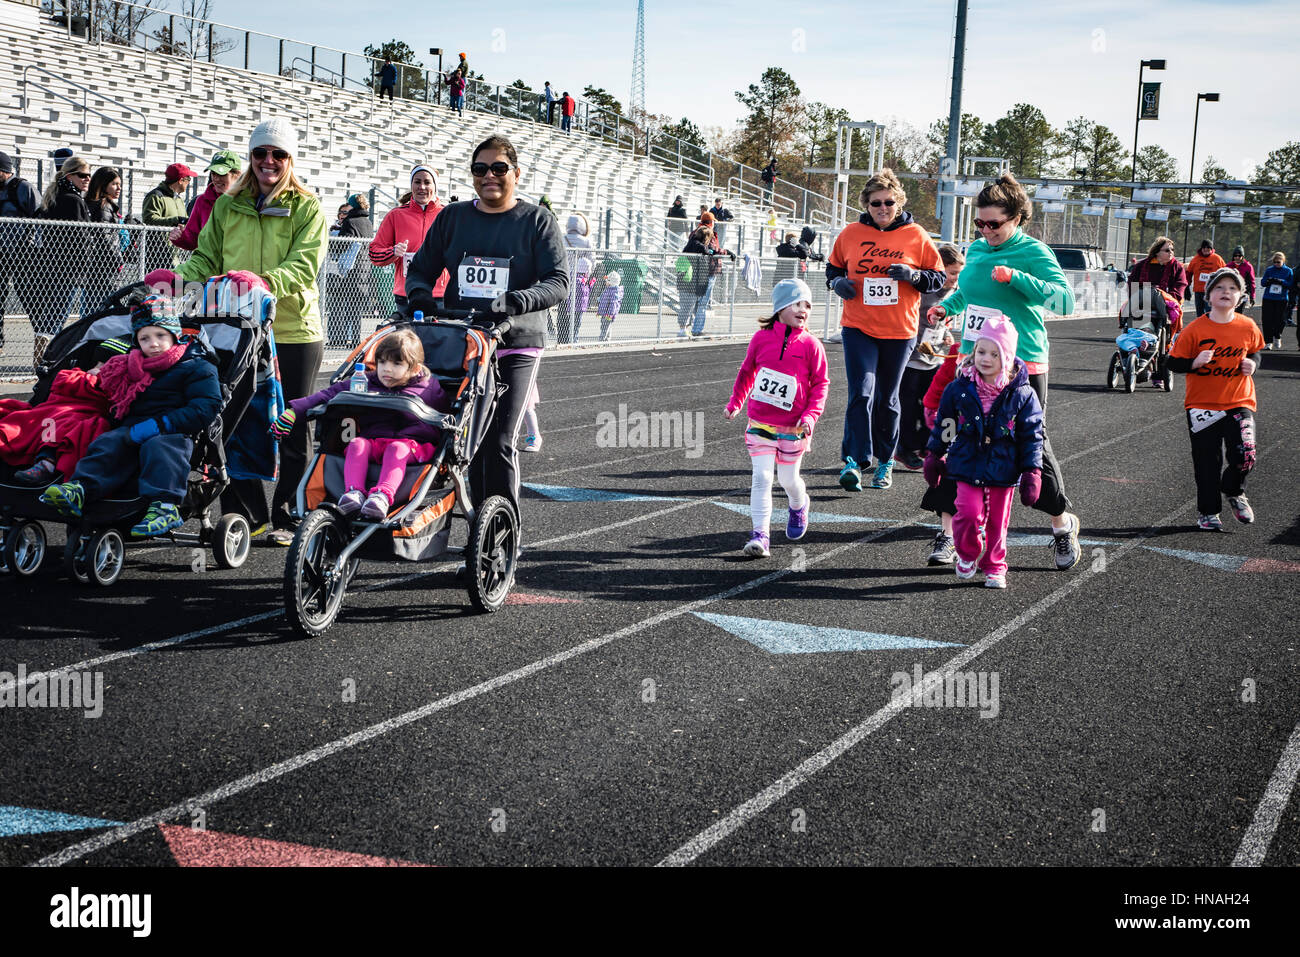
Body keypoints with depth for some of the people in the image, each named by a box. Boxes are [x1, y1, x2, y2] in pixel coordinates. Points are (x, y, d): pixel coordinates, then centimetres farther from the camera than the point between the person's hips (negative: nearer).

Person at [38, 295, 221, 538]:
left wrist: (158, 425, -18)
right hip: (132, 428, 6)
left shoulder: (196, 367, 4)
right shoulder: (133, 368, 26)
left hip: (174, 433, -5)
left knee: (158, 448, -37)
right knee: (108, 443, -23)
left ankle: (165, 506, -51)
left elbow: (204, 409, -11)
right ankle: (79, 489, -43)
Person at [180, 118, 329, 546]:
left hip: (293, 330, -4)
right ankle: (247, 516, 16)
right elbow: (206, 258, 10)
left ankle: (286, 519, 13)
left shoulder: (307, 209, -3)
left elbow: (304, 266, -15)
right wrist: (179, 282, -10)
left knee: (291, 432, 4)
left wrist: (265, 282, -33)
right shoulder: (227, 207, 10)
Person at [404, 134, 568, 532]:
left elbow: (558, 281, -7)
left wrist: (515, 301, -25)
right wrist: (419, 294, -6)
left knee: (499, 442, -12)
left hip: (515, 347, -4)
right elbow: (421, 268, 18)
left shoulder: (537, 221, 3)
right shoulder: (452, 218, 13)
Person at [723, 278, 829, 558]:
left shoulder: (810, 345, -6)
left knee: (788, 479, 11)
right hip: (760, 424, 1)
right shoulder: (761, 338, -1)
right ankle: (760, 535, -7)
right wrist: (735, 402, 11)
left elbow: (821, 383, 0)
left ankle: (799, 505, 46)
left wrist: (811, 416, -11)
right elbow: (746, 372, 15)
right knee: (761, 477, -8)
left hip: (793, 427, -1)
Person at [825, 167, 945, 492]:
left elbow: (938, 278, 5)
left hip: (899, 331, 0)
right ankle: (854, 461, -15)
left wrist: (914, 275, -15)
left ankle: (885, 462, 25)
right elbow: (833, 266, 17)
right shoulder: (851, 233, 2)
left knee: (887, 399, 11)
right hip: (858, 328, 0)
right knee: (861, 393, -15)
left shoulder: (916, 236, -1)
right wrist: (837, 282, -4)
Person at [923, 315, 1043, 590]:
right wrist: (934, 456, 14)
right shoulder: (959, 389, -3)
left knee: (997, 521, 8)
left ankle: (994, 566, 28)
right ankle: (968, 555, 16)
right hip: (968, 466, 0)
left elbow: (1032, 436, -1)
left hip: (1004, 471, 0)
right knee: (969, 513, -12)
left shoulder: (1022, 394, -6)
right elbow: (943, 425, 11)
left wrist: (1032, 472, -5)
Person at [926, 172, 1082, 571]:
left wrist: (1017, 277, -27)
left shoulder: (1033, 253, -9)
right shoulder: (976, 250, 10)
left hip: (1021, 366, -6)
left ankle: (1062, 523, 21)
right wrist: (946, 307, 9)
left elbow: (1066, 298, -19)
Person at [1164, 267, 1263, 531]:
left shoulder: (1248, 327, 0)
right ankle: (1208, 511, 22)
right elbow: (1174, 361, -3)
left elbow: (1256, 350, 19)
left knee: (1246, 454, -13)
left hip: (1239, 402, 1)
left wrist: (1252, 363, -2)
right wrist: (1195, 363, -21)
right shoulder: (1195, 329, -8)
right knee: (1207, 461, 4)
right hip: (1202, 405, -1)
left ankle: (1234, 490, 18)